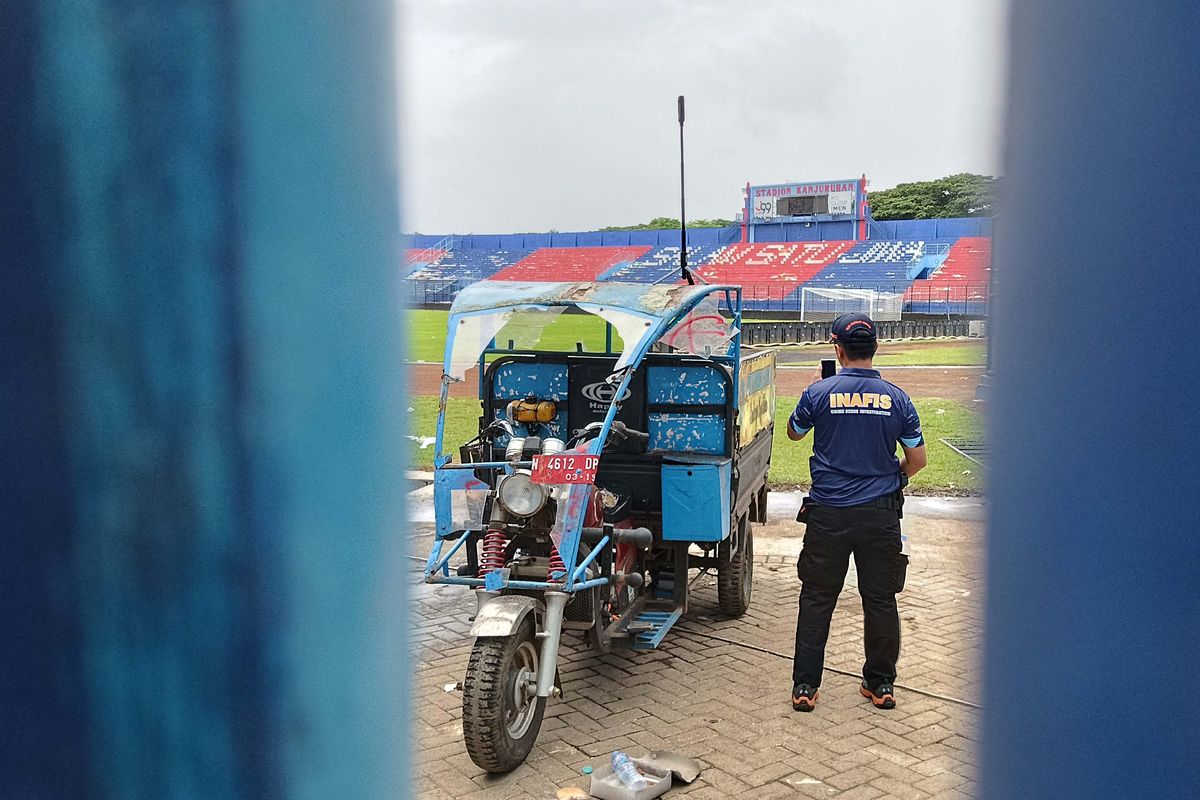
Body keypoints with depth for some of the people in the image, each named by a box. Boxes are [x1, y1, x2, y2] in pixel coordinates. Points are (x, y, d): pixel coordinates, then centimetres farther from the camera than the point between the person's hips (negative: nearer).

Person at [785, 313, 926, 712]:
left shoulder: (819, 392, -7)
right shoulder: (895, 398, -2)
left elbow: (794, 432, 12)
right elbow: (917, 460, 2)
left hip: (828, 514, -1)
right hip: (880, 514, 1)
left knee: (817, 599, 7)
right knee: (880, 600, 12)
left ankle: (805, 686, 11)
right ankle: (881, 685, 23)